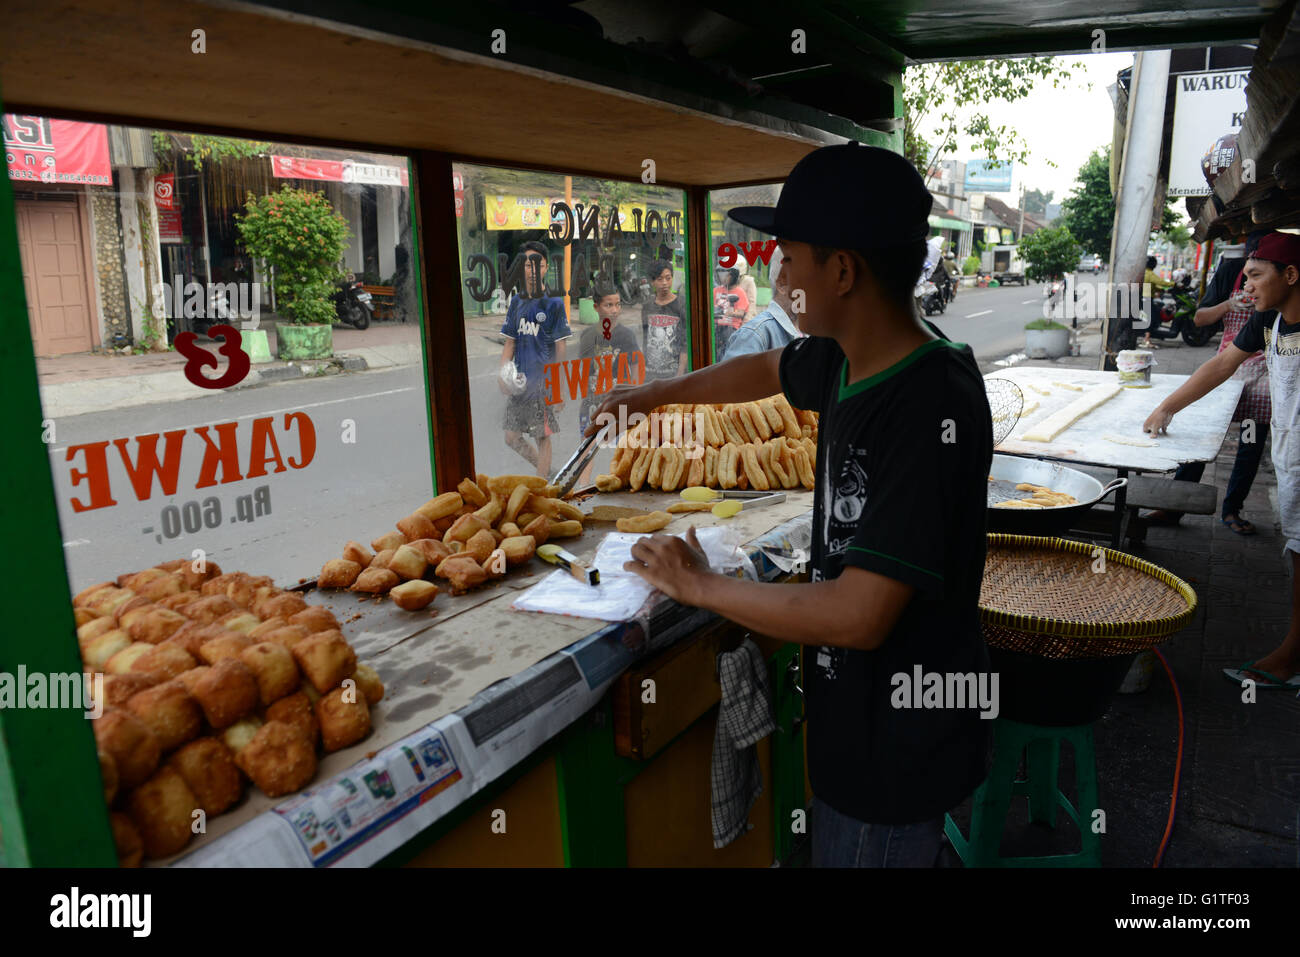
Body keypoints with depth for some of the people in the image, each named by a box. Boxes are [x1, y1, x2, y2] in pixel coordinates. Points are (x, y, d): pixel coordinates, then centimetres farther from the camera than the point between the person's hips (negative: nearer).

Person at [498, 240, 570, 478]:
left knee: (542, 436, 0)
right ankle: (547, 472, 27)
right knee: (512, 437, 8)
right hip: (519, 379, 6)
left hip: (543, 379, -6)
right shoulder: (516, 302, 11)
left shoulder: (553, 303, -4)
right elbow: (510, 343, 15)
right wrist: (502, 373, 0)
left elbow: (560, 347, -4)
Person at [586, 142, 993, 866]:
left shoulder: (930, 409, -30)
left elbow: (858, 615, -33)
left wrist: (701, 586, -20)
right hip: (854, 711, 8)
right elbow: (769, 370, 20)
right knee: (833, 843, 26)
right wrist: (653, 395, 26)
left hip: (901, 746, -8)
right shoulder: (846, 361, -4)